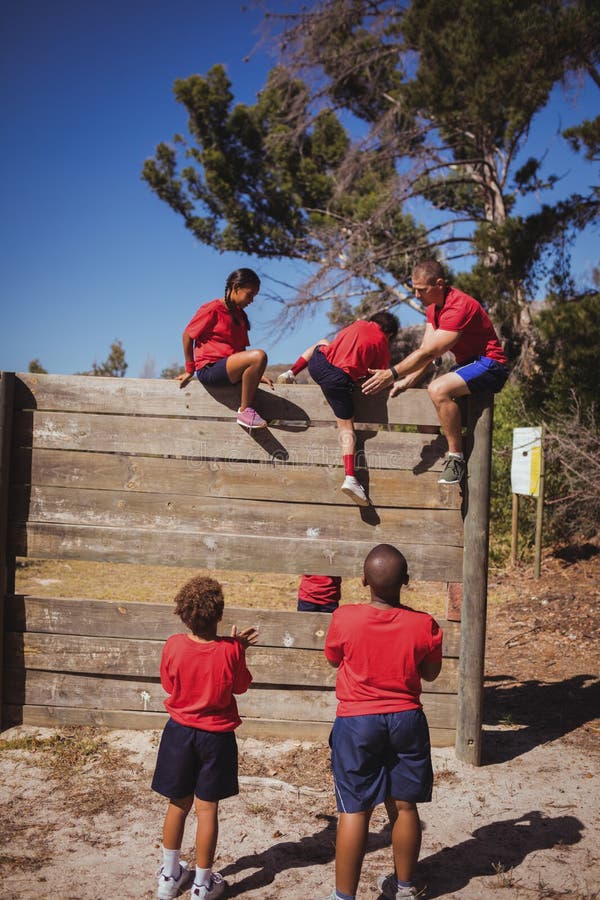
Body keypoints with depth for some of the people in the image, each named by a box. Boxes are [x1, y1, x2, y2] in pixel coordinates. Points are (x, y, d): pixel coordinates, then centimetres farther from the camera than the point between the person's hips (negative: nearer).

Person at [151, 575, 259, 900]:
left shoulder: (174, 646, -15)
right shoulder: (230, 650, -19)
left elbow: (168, 683, 3)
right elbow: (241, 686, -2)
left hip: (180, 732, 2)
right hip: (216, 737, -2)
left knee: (178, 804, 17)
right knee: (207, 809, 8)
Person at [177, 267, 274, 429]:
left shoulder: (240, 315, 21)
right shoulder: (213, 309, -3)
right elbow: (188, 335, -2)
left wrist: (255, 373, 10)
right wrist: (189, 370, 1)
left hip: (231, 370, 8)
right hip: (209, 368, -8)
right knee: (259, 356, -32)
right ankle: (244, 410, -25)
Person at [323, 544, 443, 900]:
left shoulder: (345, 618, -16)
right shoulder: (424, 625, -12)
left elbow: (334, 658, 3)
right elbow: (431, 673, 3)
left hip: (357, 722, -2)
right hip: (406, 721, 2)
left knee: (355, 810, 5)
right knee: (404, 806, 15)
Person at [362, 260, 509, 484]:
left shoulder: (458, 306, -23)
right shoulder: (433, 306, 8)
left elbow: (429, 352, -27)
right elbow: (424, 349, 5)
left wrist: (392, 374, -28)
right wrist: (407, 381, -7)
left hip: (488, 365, -10)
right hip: (467, 364, 11)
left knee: (437, 390, -31)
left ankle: (457, 457, -22)